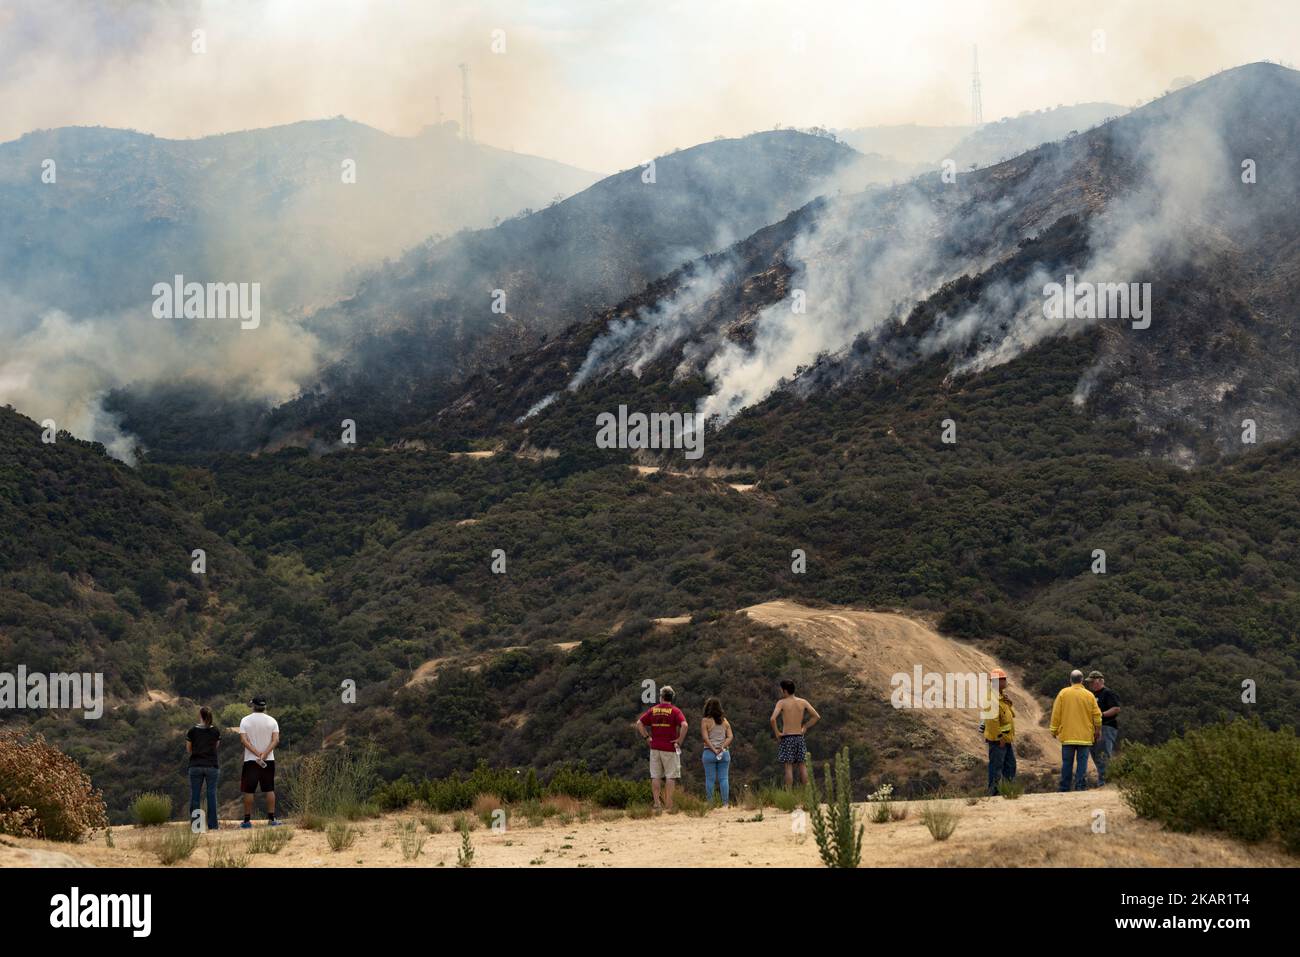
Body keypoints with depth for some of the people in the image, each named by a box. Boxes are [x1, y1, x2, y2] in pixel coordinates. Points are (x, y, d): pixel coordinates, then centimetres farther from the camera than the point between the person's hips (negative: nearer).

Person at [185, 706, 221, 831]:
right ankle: (212, 825, 1)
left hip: (196, 766, 0)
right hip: (212, 766, 0)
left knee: (194, 795, 6)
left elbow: (189, 749, 4)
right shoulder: (215, 732, 0)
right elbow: (216, 747, 9)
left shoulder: (192, 731, -2)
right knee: (212, 795, 4)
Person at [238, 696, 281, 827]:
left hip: (250, 761, -2)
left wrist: (257, 754, -13)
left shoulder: (245, 720, -1)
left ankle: (247, 820, 2)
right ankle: (272, 818, 4)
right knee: (269, 789, 7)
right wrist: (264, 754, -15)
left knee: (248, 790, 3)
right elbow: (276, 740, -8)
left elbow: (244, 740, -11)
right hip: (269, 760, 2)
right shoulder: (271, 720, 3)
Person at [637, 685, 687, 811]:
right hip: (670, 748, -3)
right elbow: (684, 725, -20)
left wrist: (646, 737, 6)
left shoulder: (653, 710, 6)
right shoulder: (675, 711, -5)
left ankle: (657, 803, 4)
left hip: (655, 748, 3)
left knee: (655, 776, 7)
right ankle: (668, 805, 0)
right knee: (670, 777, 2)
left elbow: (639, 723, 2)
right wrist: (680, 740, -10)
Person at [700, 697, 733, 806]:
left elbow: (705, 738, -11)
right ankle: (725, 803, 1)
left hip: (709, 752, -3)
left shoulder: (705, 721, -2)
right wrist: (722, 747, -7)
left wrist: (714, 750, -11)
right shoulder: (725, 721, 9)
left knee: (710, 779, 1)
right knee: (724, 778, 4)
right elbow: (730, 737, 1)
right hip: (724, 752, 3)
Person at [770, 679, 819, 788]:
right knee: (802, 766, 8)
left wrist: (776, 733, -7)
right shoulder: (803, 702, 3)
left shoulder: (781, 703, -8)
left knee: (788, 767, -3)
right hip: (799, 737, 4)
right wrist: (805, 727, 11)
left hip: (787, 738, -4)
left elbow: (772, 719, -21)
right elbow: (817, 717, 2)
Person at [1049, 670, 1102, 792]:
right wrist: (1098, 730, 15)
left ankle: (1064, 788, 8)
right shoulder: (1089, 695, -1)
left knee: (1067, 763, 6)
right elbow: (1097, 715, 1)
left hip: (1067, 736, 1)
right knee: (1082, 762, 1)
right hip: (1085, 735, 0)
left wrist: (1054, 730, 10)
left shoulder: (1063, 693, -2)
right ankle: (1080, 786, -6)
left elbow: (1056, 713, 0)